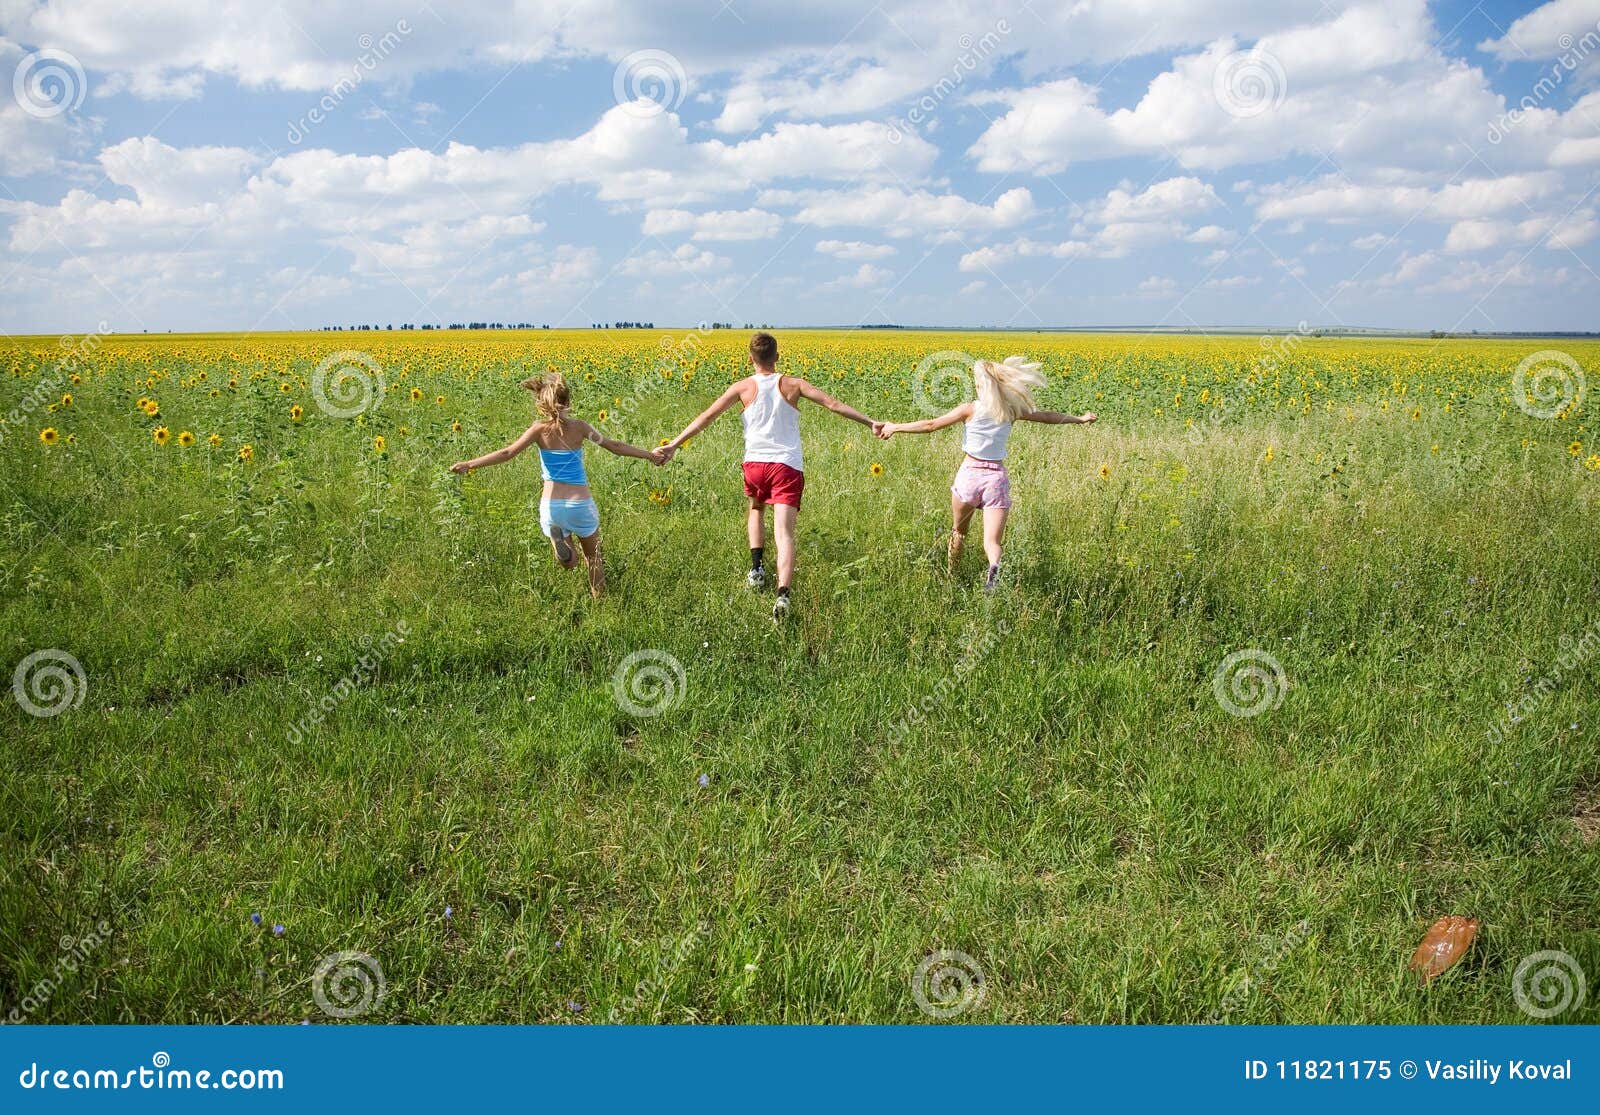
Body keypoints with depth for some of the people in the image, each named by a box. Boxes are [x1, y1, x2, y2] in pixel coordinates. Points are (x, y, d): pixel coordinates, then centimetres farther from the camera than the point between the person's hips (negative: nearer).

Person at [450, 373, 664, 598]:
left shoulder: (540, 429, -5)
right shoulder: (579, 427, -3)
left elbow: (508, 453, -15)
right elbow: (615, 446, 5)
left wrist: (469, 464, -15)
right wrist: (650, 455, 17)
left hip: (551, 506, 0)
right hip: (581, 505, 0)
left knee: (570, 564, 16)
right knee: (593, 558, 23)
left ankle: (559, 540, -15)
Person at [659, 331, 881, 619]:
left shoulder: (743, 387, 3)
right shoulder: (793, 385, 3)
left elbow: (707, 416, 2)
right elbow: (834, 404, -2)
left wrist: (674, 444, 5)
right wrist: (870, 423, 2)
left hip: (755, 463, 1)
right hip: (788, 466, -1)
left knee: (756, 509, 33)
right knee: (784, 533, -9)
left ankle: (757, 567, 18)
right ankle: (783, 594, -28)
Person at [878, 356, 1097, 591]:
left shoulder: (970, 409, -6)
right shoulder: (1010, 410, 4)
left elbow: (931, 425, -9)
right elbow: (1047, 417, 16)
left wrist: (895, 427, 1)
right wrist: (1079, 418, 31)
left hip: (969, 474, -1)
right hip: (997, 477, 2)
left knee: (958, 531, 23)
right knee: (992, 542, -5)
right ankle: (995, 568, -38)